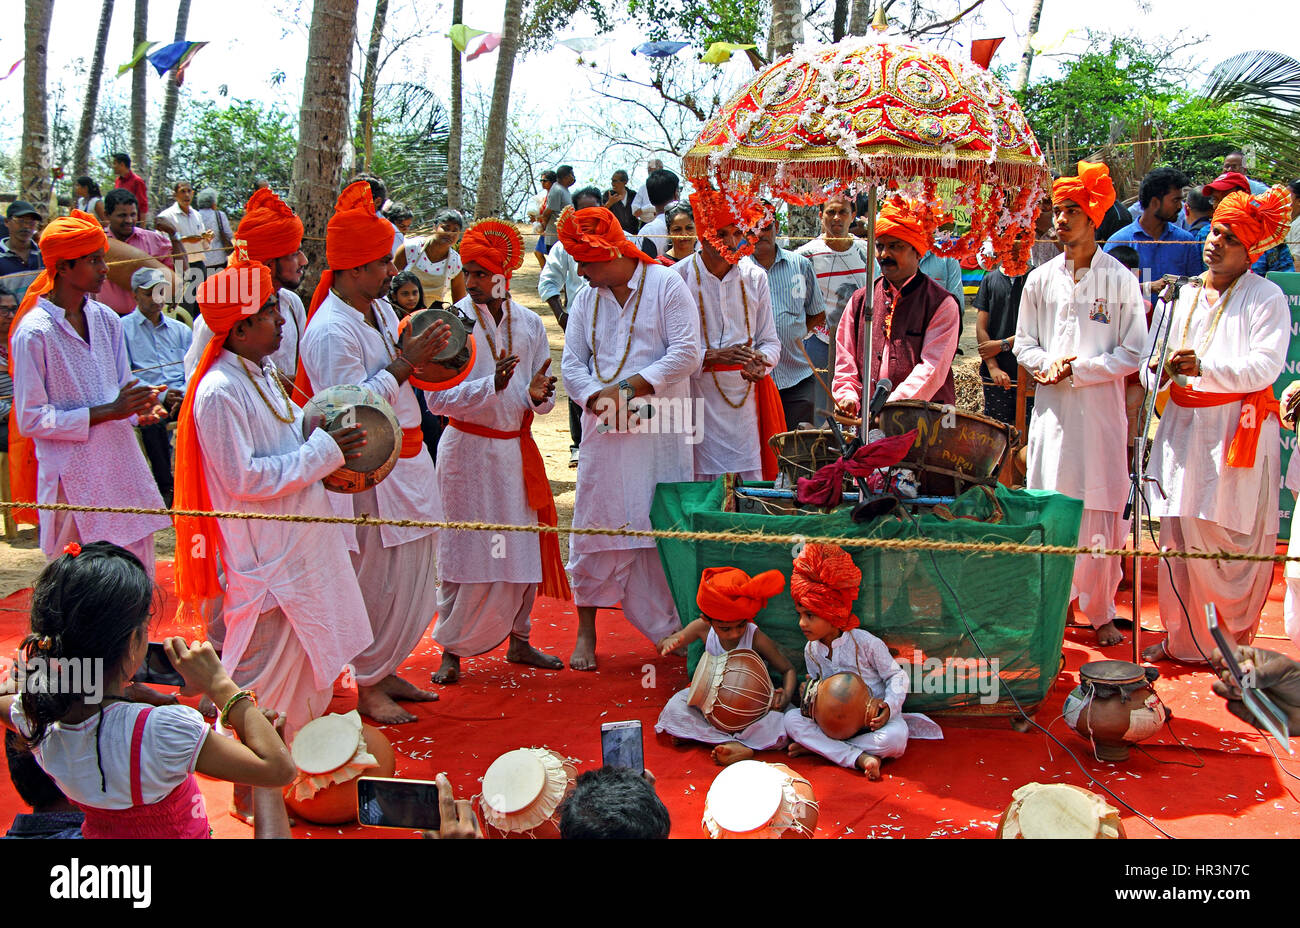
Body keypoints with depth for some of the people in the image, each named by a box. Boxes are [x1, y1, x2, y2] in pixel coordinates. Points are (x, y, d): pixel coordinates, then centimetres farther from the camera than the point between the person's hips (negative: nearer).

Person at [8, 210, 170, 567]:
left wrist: (139, 407, -7)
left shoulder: (106, 319, 7)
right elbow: (31, 419, -13)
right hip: (73, 478, -6)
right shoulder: (33, 333, -12)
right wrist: (107, 412, -18)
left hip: (123, 464, 6)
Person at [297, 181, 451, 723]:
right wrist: (406, 362, -23)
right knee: (376, 580, 1)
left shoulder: (380, 308, 8)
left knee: (411, 574, 16)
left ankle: (387, 671, 32)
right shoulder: (330, 331, -21)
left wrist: (421, 350, 2)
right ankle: (367, 688, 18)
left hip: (406, 460, 9)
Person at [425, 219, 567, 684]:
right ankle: (452, 651, 13)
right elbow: (438, 399, -14)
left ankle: (518, 640, 26)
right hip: (468, 450, -4)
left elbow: (542, 399, 10)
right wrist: (492, 385, -26)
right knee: (466, 551, -1)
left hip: (516, 449, 4)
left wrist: (538, 395, -14)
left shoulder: (529, 322, 4)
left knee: (522, 547, 10)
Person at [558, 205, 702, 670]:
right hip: (604, 430, 3)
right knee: (596, 524, 1)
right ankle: (586, 631, 11)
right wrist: (597, 397, -13)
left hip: (660, 430, -3)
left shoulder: (667, 285, -1)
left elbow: (687, 353, -10)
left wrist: (632, 387, -15)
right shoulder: (586, 300, 12)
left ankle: (672, 624, 14)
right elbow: (572, 364, 7)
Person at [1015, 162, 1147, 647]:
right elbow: (1023, 346, 13)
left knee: (1101, 512, 0)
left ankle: (1101, 612, 14)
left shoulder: (1120, 279, 0)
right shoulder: (1041, 279, 9)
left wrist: (1077, 370, -12)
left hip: (1101, 410, -2)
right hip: (1052, 408, 2)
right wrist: (1047, 363, -8)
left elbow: (1133, 354, -2)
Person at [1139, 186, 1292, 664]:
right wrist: (1162, 370, -9)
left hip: (1239, 426, -5)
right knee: (1179, 533, 4)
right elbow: (1149, 363, 14)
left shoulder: (1266, 297, -1)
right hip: (1183, 425, 5)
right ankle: (1183, 638, 15)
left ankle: (1236, 640, 12)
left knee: (1234, 538, -4)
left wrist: (1203, 367, -23)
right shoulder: (1180, 296, 16)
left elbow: (1264, 367, -12)